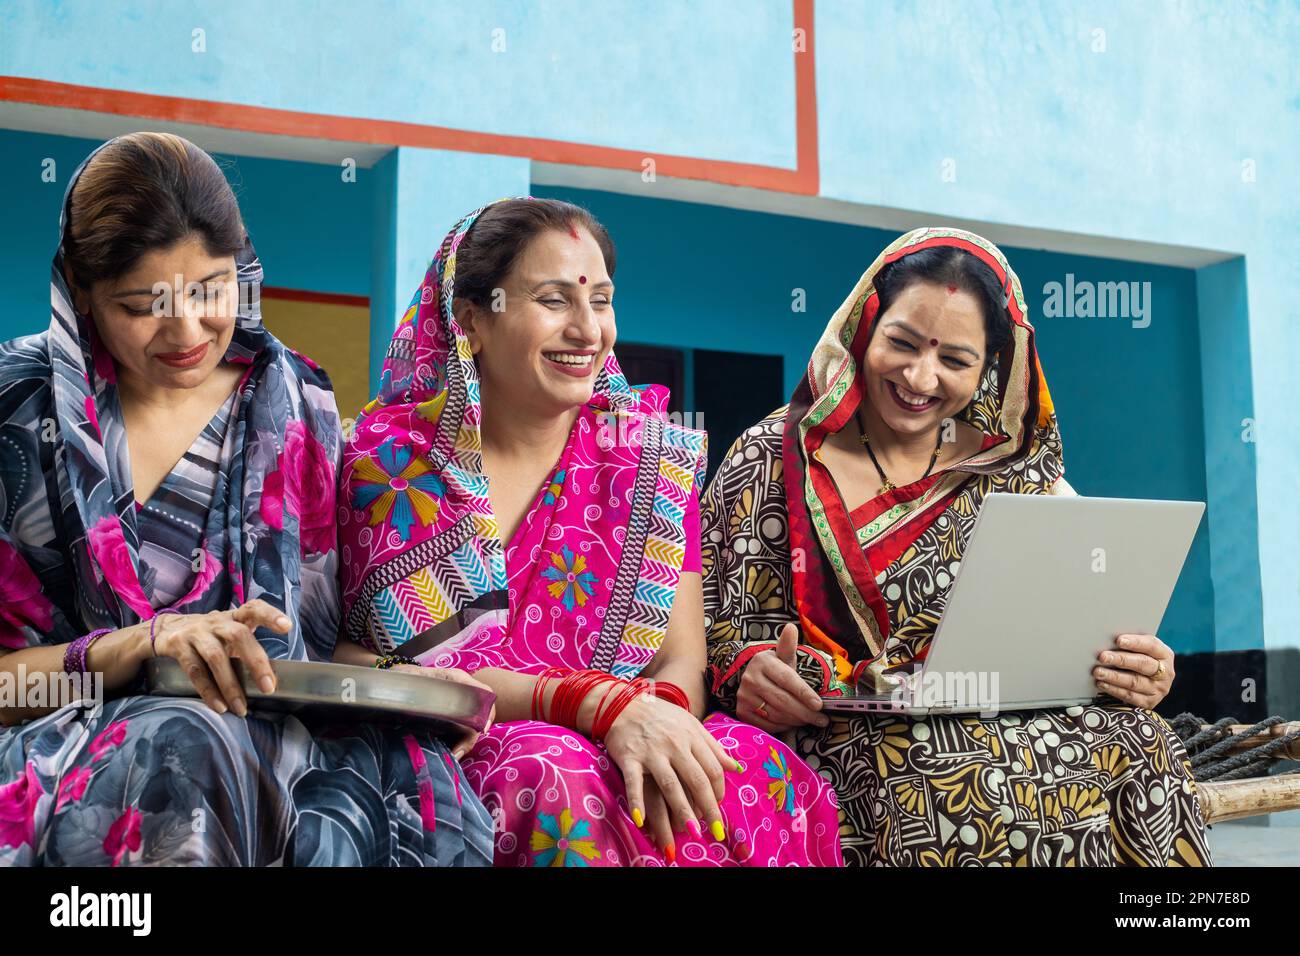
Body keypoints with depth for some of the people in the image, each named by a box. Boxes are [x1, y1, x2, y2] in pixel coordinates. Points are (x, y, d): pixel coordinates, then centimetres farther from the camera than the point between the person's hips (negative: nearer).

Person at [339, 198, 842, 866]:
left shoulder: (653, 455, 7)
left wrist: (657, 713, -24)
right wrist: (605, 703, -25)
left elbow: (682, 659, 1)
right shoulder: (393, 453, -2)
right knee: (561, 777, -37)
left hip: (617, 752, 4)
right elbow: (428, 665, -10)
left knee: (764, 775, -27)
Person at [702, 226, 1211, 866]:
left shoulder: (1025, 477, 14)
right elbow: (719, 626, 3)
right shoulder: (773, 461, 7)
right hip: (840, 737, -3)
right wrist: (748, 673, -20)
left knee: (1138, 746, -28)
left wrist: (1132, 674, -11)